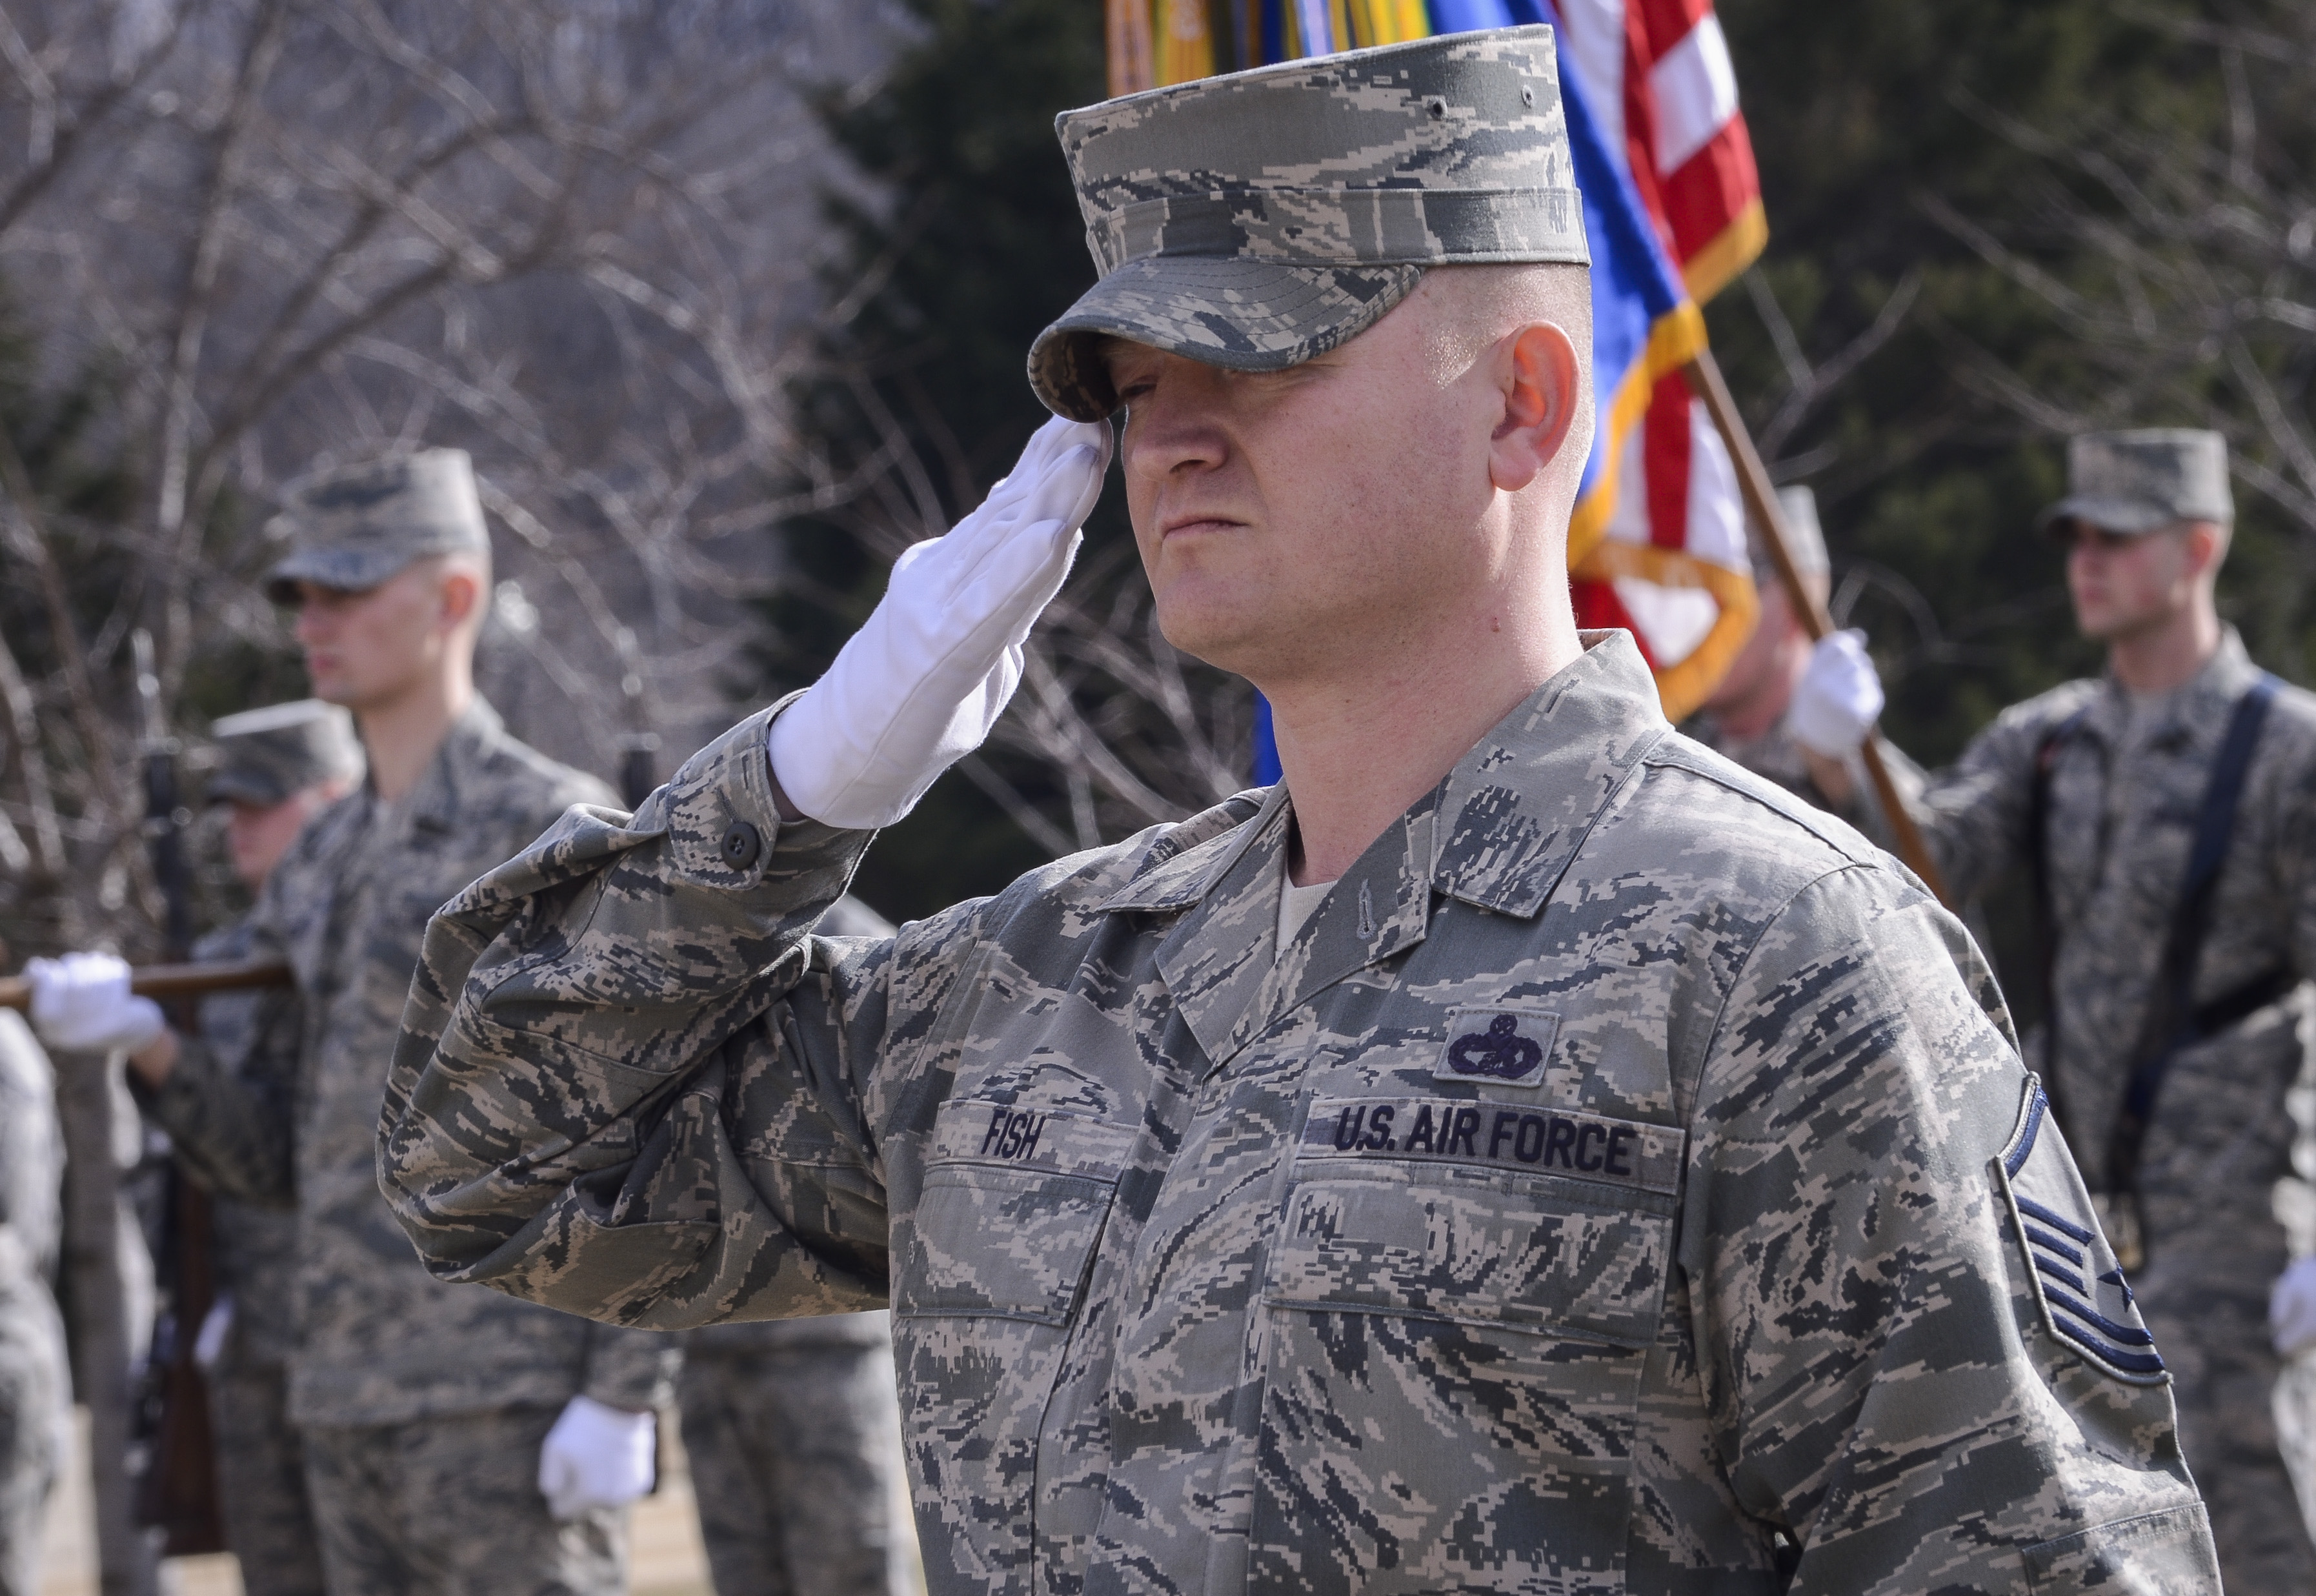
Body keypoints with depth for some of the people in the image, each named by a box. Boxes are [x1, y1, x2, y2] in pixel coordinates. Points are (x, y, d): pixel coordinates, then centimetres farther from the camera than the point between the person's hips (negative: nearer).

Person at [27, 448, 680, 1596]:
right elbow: (282, 1163, 16)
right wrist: (150, 1046, -3)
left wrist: (625, 1395, -18)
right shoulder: (319, 867, 16)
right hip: (354, 1406, 8)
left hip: (516, 1412, -8)